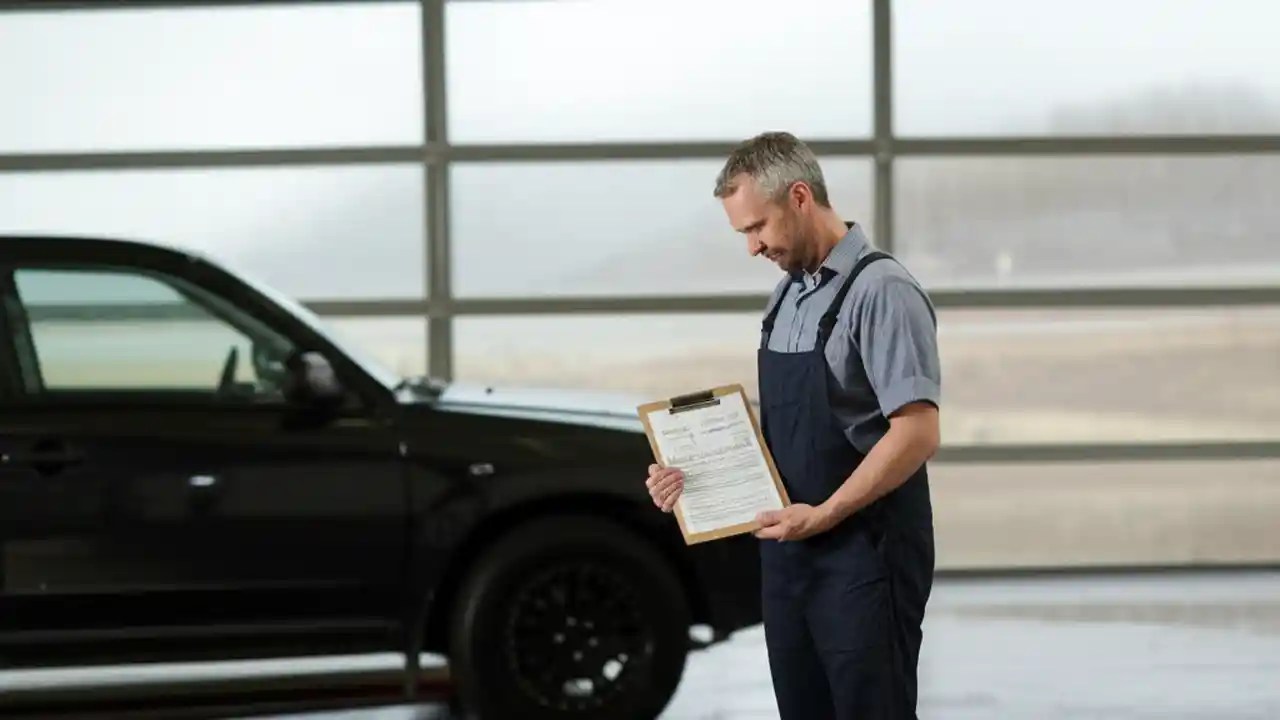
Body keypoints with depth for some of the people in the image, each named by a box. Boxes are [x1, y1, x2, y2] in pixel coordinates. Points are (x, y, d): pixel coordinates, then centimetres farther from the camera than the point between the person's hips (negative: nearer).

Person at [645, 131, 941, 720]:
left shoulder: (880, 291, -13)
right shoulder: (787, 295, 13)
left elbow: (917, 434, -20)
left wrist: (823, 515, -20)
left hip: (864, 558, -8)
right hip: (789, 554, 8)